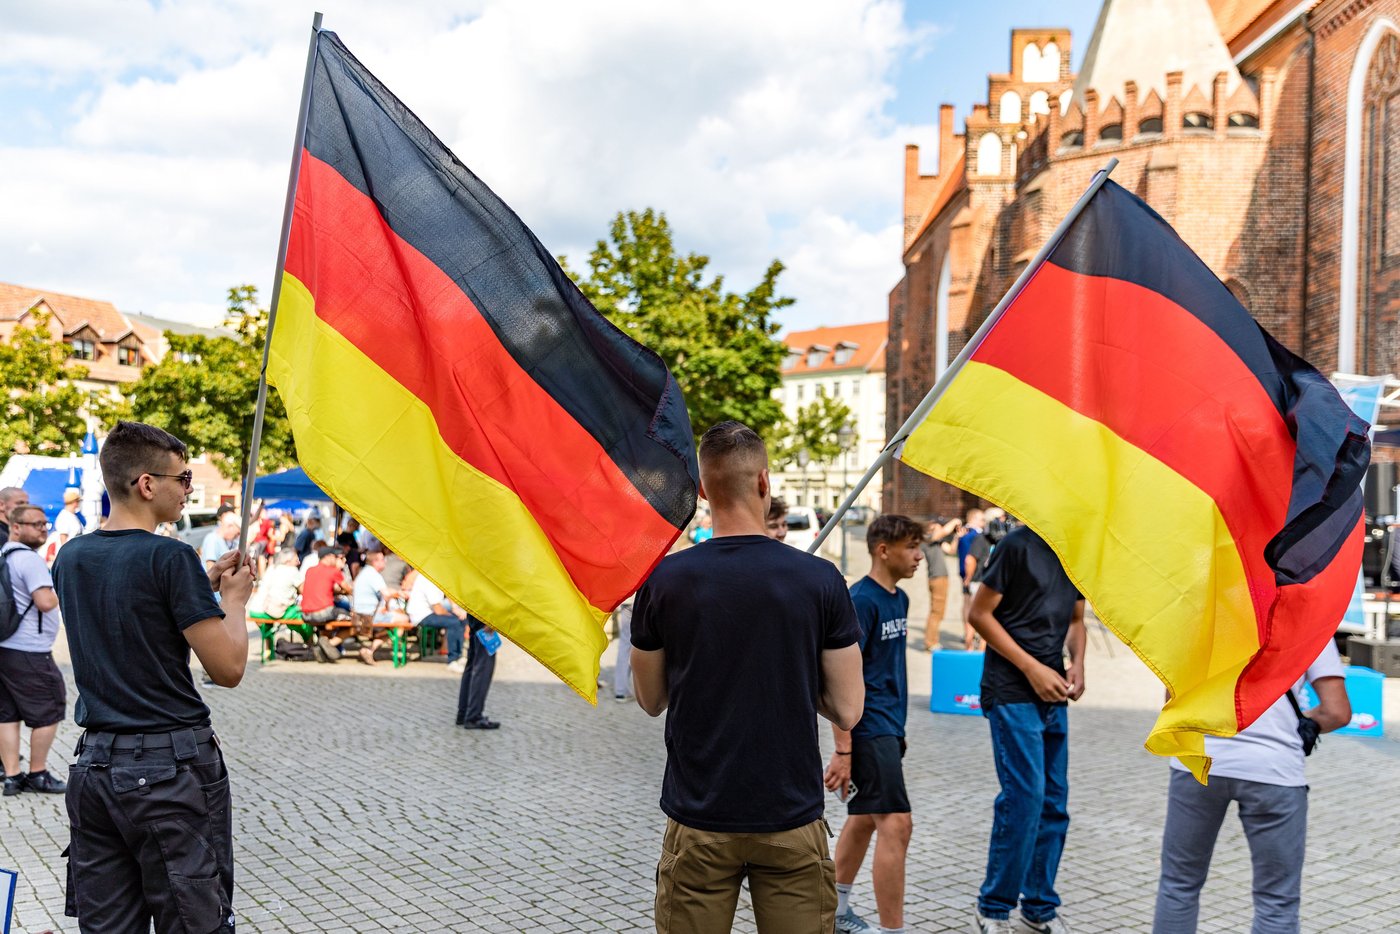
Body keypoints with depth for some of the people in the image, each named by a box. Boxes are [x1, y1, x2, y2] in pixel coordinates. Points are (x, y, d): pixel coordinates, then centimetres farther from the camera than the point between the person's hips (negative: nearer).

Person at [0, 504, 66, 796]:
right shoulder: (29, 559, -16)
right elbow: (45, 602, -24)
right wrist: (58, 593, -5)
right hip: (29, 652, -9)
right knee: (48, 712, 3)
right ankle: (37, 774, 9)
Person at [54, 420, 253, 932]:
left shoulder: (71, 557, 8)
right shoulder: (170, 558, -14)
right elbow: (228, 668, -14)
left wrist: (204, 585, 18)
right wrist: (234, 598, 2)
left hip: (94, 765, 7)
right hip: (170, 768, -7)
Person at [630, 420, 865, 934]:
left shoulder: (664, 580, -6)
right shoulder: (820, 579, -8)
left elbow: (651, 700, 6)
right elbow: (847, 711, -5)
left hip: (698, 824, 1)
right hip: (792, 821, 0)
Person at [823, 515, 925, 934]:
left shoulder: (899, 599, 11)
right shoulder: (860, 601, -17)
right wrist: (843, 751, -21)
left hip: (888, 727, 10)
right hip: (868, 728, -10)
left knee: (865, 818, 18)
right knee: (896, 824, -11)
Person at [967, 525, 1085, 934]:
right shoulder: (1019, 545, -10)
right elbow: (980, 613, -9)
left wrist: (1077, 664, 1)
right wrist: (1032, 668, -13)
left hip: (1052, 693, 7)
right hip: (1012, 692, -7)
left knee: (1054, 803, 9)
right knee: (1024, 797, -10)